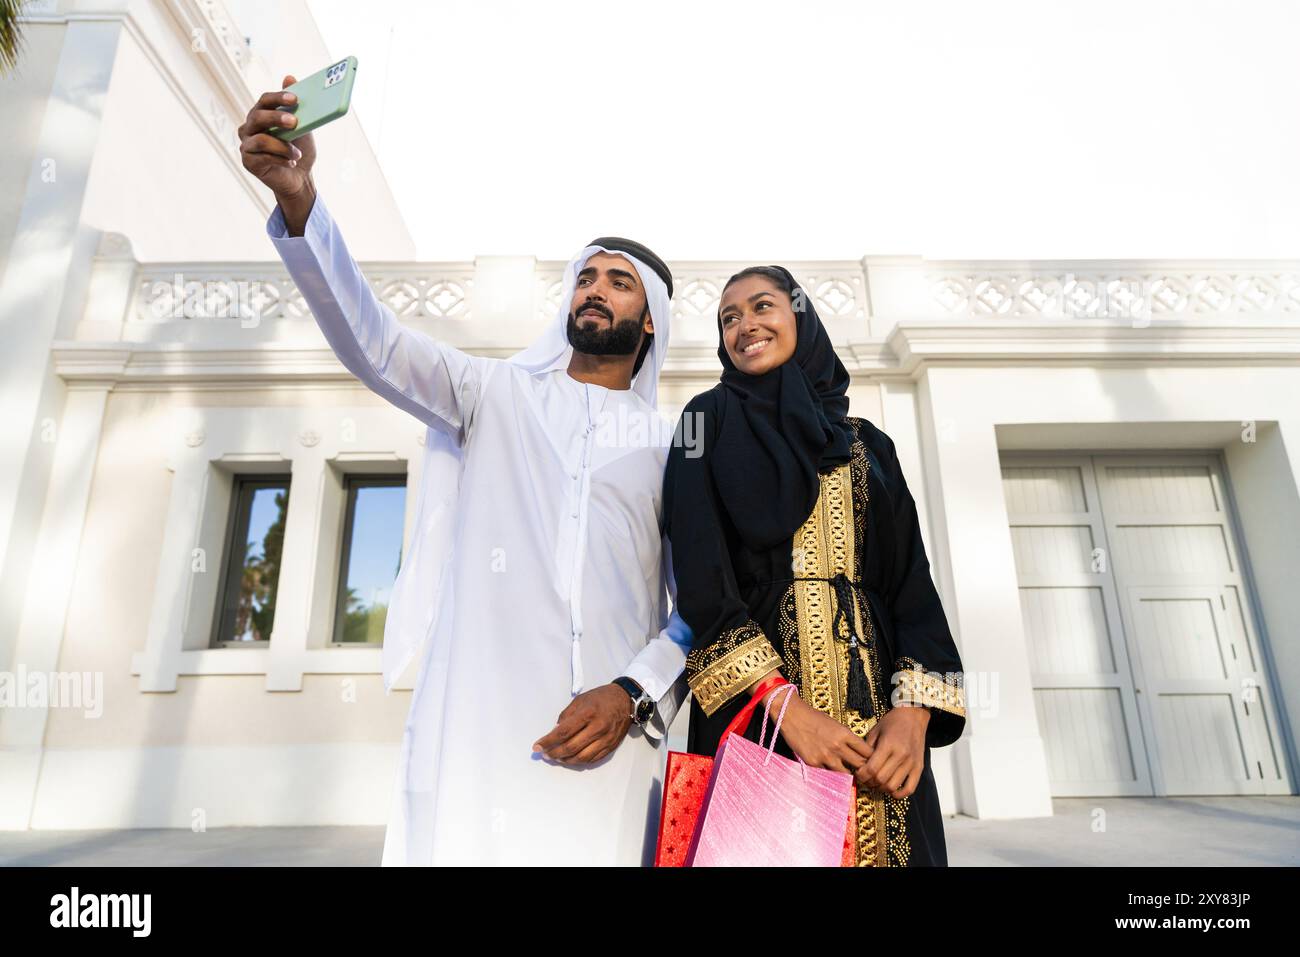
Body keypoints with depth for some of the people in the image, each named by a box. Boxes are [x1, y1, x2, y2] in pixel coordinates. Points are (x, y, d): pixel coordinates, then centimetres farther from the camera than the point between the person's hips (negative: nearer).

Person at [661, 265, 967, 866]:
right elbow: (698, 570, -7)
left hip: (878, 709, 3)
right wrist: (783, 702, -17)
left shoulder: (867, 443, 15)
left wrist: (915, 708, -10)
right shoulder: (710, 419, 6)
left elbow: (912, 581, 7)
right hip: (750, 711, -3)